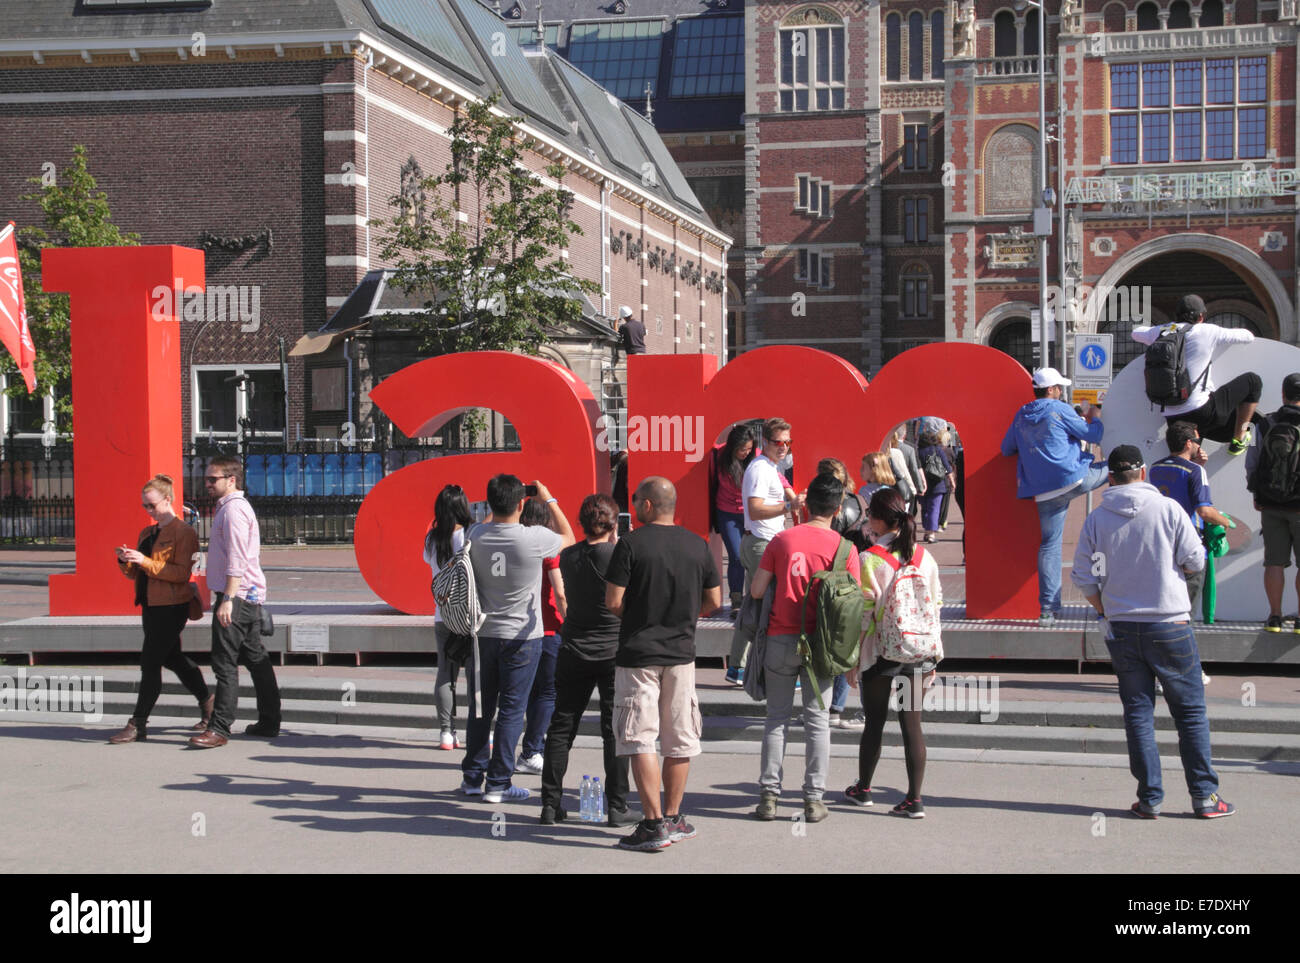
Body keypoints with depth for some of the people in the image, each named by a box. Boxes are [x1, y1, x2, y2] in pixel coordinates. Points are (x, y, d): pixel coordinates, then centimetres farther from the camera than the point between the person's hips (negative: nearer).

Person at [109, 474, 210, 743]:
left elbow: (182, 573, -18)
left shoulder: (183, 533, -9)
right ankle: (207, 703, 32)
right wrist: (126, 562, -6)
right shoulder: (146, 533, 15)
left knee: (150, 662, -9)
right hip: (151, 606, 9)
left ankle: (138, 725, -5)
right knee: (173, 658, 16)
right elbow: (136, 574, 16)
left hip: (171, 607, -9)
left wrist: (146, 562, -24)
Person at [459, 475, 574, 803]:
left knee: (480, 707, 14)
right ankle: (498, 783, 4)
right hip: (521, 637, -4)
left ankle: (472, 777, 22)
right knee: (511, 710, 3)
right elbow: (568, 538, 5)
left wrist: (500, 504, 23)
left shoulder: (475, 536, -6)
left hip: (482, 633, 4)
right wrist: (549, 499, 12)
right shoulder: (534, 539, -17)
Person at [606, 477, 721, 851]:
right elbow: (713, 601, 8)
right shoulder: (697, 545, 3)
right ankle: (672, 818, 20)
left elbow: (613, 602, -12)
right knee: (679, 739, 12)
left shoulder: (631, 543, -11)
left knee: (640, 740, -1)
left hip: (637, 654, -4)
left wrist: (636, 618, 9)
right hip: (681, 653, 4)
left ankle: (654, 824, -5)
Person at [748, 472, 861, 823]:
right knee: (817, 718, 8)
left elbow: (756, 590, -3)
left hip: (781, 638, 1)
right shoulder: (844, 548, -4)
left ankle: (769, 794, 9)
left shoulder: (781, 540, -1)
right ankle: (814, 799, 8)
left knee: (777, 716, 10)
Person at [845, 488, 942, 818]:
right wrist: (930, 658, 15)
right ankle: (914, 799, 4)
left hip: (881, 652, -3)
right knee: (912, 723, 5)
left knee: (875, 721, 12)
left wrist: (853, 660, -4)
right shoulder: (924, 556, 2)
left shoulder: (870, 559, -12)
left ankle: (863, 789, 29)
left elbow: (863, 613, -11)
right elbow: (936, 605, 6)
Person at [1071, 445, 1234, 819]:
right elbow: (1195, 561, -5)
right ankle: (1204, 797, 10)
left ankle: (1150, 799, 9)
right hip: (1169, 625, -2)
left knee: (1138, 712, 9)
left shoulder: (1096, 519, -1)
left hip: (1121, 629, 2)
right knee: (1190, 711, 8)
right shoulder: (1168, 510, -8)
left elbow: (1084, 578, -1)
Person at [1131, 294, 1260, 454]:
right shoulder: (1207, 332, -3)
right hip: (1202, 412, -6)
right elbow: (1248, 336, 10)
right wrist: (1232, 332, 31)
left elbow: (1136, 333, 33)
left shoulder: (1161, 332, 10)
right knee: (1252, 381, 11)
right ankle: (1238, 440, 14)